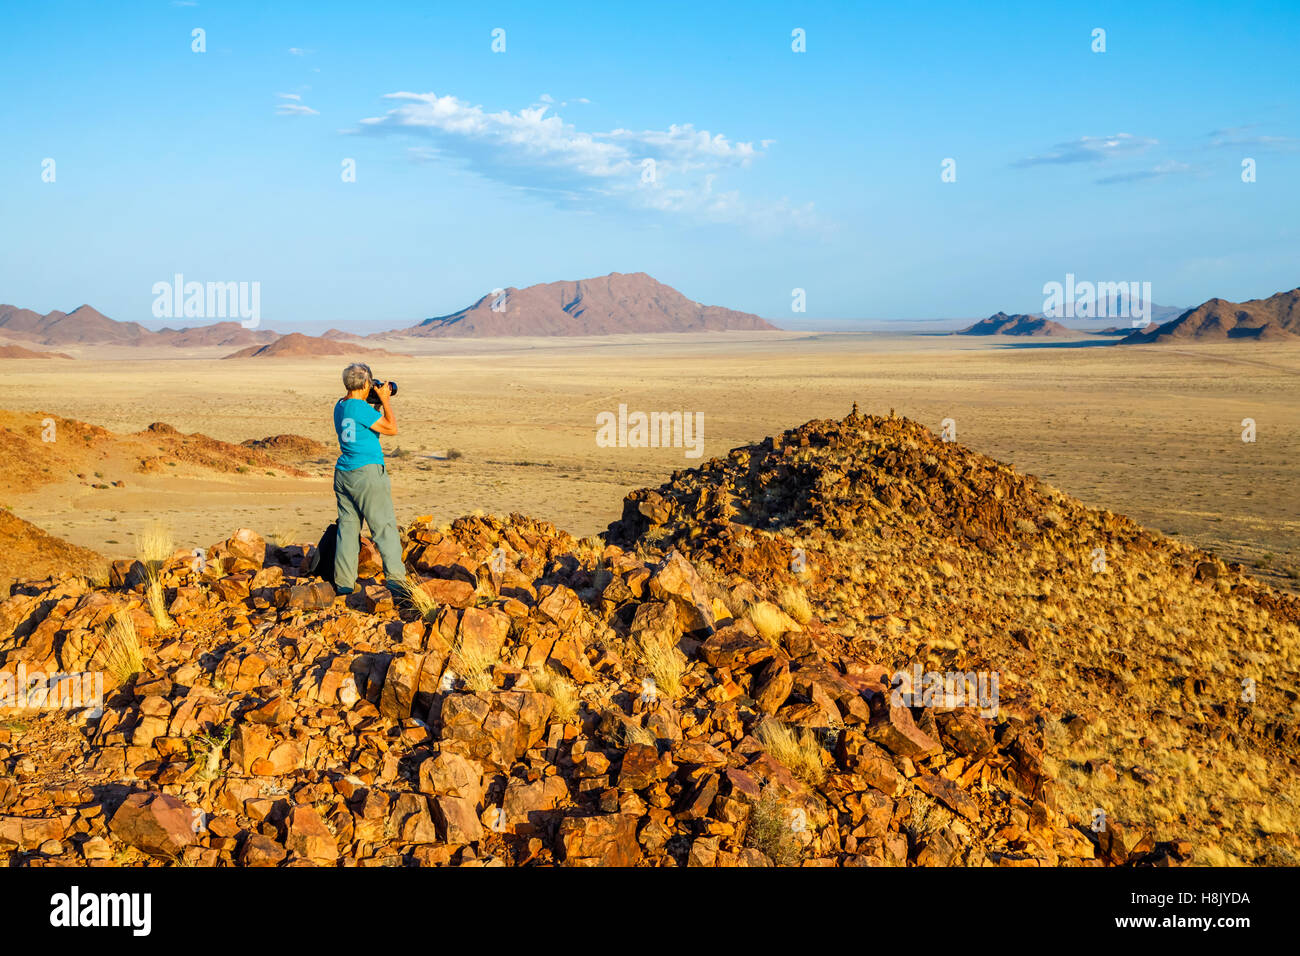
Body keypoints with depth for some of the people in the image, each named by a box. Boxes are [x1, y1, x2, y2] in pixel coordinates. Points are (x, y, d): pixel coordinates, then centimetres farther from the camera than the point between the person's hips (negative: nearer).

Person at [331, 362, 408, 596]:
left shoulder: (340, 406, 11)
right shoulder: (360, 407, -15)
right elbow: (391, 429, -11)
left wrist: (379, 404, 18)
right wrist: (385, 400, -2)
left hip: (343, 473, 8)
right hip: (367, 473, -8)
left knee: (348, 527, 10)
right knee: (385, 525, -3)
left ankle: (344, 583, 10)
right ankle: (395, 577, -8)